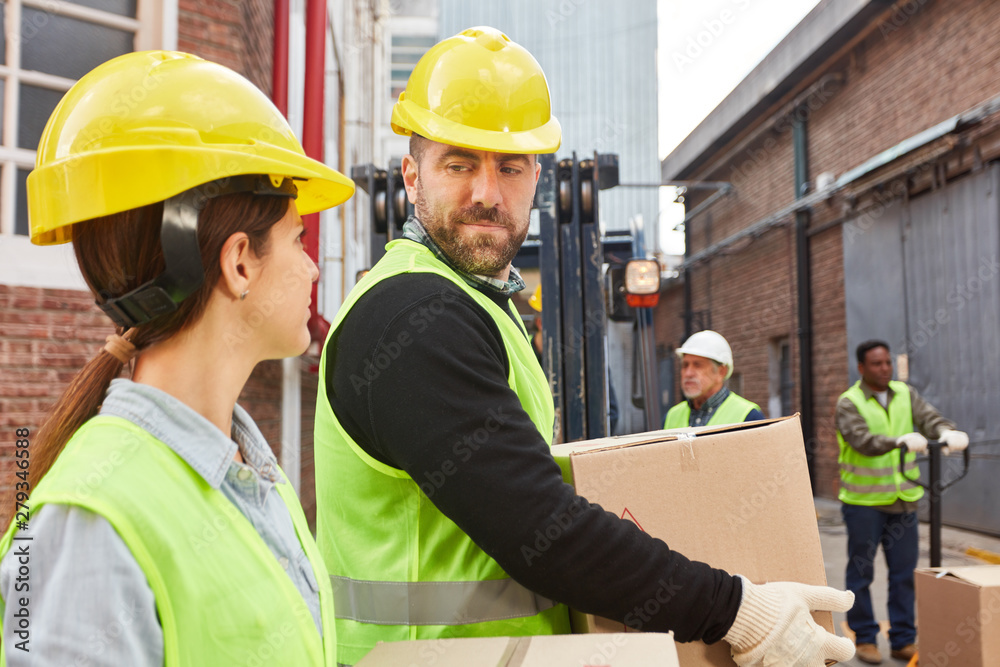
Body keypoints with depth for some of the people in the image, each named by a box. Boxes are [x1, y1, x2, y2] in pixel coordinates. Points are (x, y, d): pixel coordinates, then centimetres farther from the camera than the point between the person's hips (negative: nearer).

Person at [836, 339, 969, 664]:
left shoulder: (905, 394, 7)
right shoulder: (849, 403, -9)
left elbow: (929, 417, -9)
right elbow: (862, 440, -25)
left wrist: (949, 432, -32)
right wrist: (901, 441, -42)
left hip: (902, 499, 4)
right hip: (863, 501, -4)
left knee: (904, 572, 8)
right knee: (861, 572, 4)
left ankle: (903, 640, 18)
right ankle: (865, 638, 17)